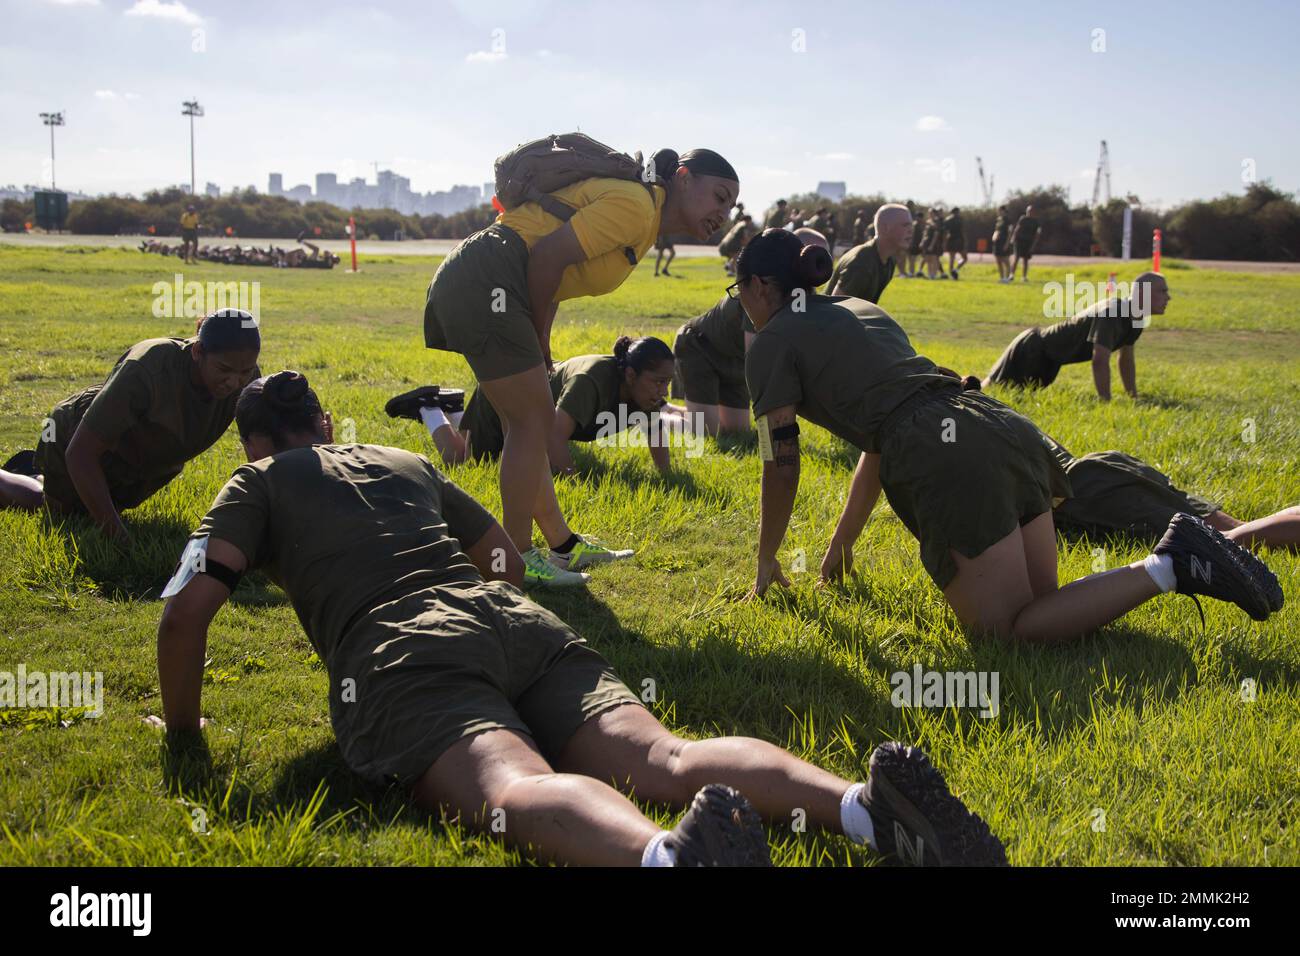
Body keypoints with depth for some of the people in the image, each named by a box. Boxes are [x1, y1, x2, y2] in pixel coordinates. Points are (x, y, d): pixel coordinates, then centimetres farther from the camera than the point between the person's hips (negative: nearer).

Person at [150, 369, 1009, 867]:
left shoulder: (257, 485, 22)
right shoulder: (409, 463, 36)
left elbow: (186, 612, 8)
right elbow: (507, 556, 46)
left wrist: (181, 728, 23)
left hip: (397, 655, -5)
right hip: (521, 623, 5)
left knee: (517, 788, -33)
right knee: (663, 755, -16)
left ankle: (666, 852, -67)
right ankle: (868, 805, -43)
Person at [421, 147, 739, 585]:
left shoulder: (643, 217, 18)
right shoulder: (636, 205, -13)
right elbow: (548, 254, -20)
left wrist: (539, 339, 8)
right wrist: (537, 334, -7)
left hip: (471, 283, 11)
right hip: (486, 282, -11)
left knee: (526, 422, 15)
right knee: (533, 420, -5)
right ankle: (518, 558, 4)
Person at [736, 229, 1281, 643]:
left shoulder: (771, 343, 9)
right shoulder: (861, 310, 33)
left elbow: (782, 466, 8)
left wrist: (767, 563, 22)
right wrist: (843, 541, 42)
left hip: (947, 462, -8)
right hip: (1004, 430, 8)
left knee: (1010, 634, -6)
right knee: (1037, 613, 13)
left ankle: (1167, 569, -17)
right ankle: (1175, 555, -4)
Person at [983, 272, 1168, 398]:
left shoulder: (1138, 318, -3)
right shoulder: (1111, 312, -32)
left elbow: (1126, 358, 11)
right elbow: (1100, 360, -39)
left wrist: (1134, 398, 10)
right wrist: (1106, 403, -39)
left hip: (1049, 360, 9)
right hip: (1032, 351, -9)